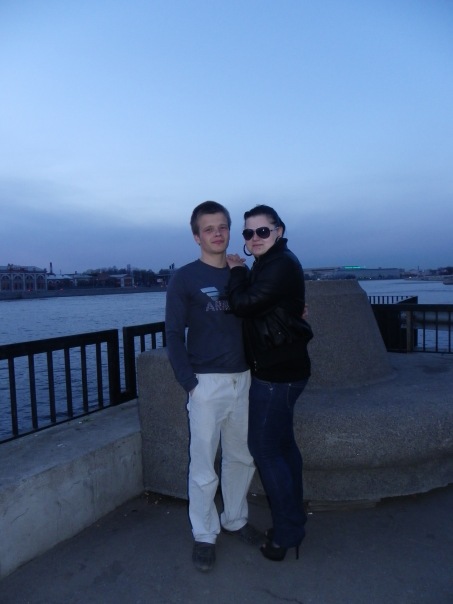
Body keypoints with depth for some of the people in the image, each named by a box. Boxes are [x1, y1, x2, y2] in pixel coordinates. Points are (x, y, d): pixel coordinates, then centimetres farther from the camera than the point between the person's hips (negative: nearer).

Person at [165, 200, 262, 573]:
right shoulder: (184, 279, -4)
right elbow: (174, 335, -6)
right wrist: (189, 382, -12)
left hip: (243, 379, 5)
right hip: (206, 382, -4)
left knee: (242, 457, 16)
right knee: (204, 465, 4)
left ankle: (236, 519, 37)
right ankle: (204, 535, 25)